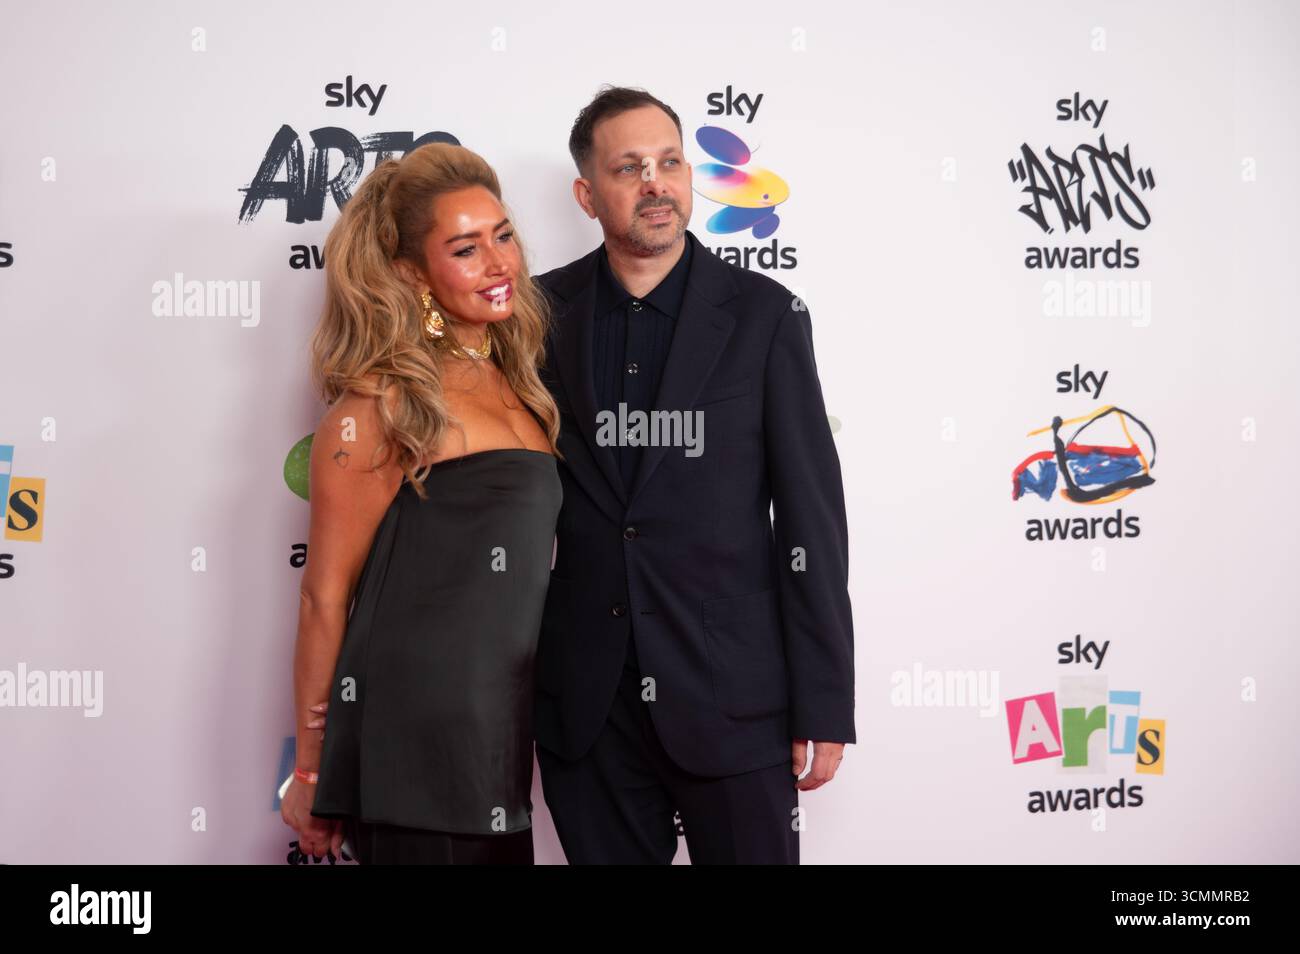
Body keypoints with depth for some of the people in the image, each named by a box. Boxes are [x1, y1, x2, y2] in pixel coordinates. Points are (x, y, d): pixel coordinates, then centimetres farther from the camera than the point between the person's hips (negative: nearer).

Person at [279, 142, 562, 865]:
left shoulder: (517, 389, 10)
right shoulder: (381, 408, -11)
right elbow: (326, 597, -8)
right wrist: (311, 771, -4)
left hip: (500, 744, 7)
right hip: (412, 747, -6)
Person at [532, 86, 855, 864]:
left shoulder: (763, 313, -3)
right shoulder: (546, 314, 2)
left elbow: (810, 515, -4)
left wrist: (823, 705, -6)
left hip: (732, 692, -2)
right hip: (585, 703, 2)